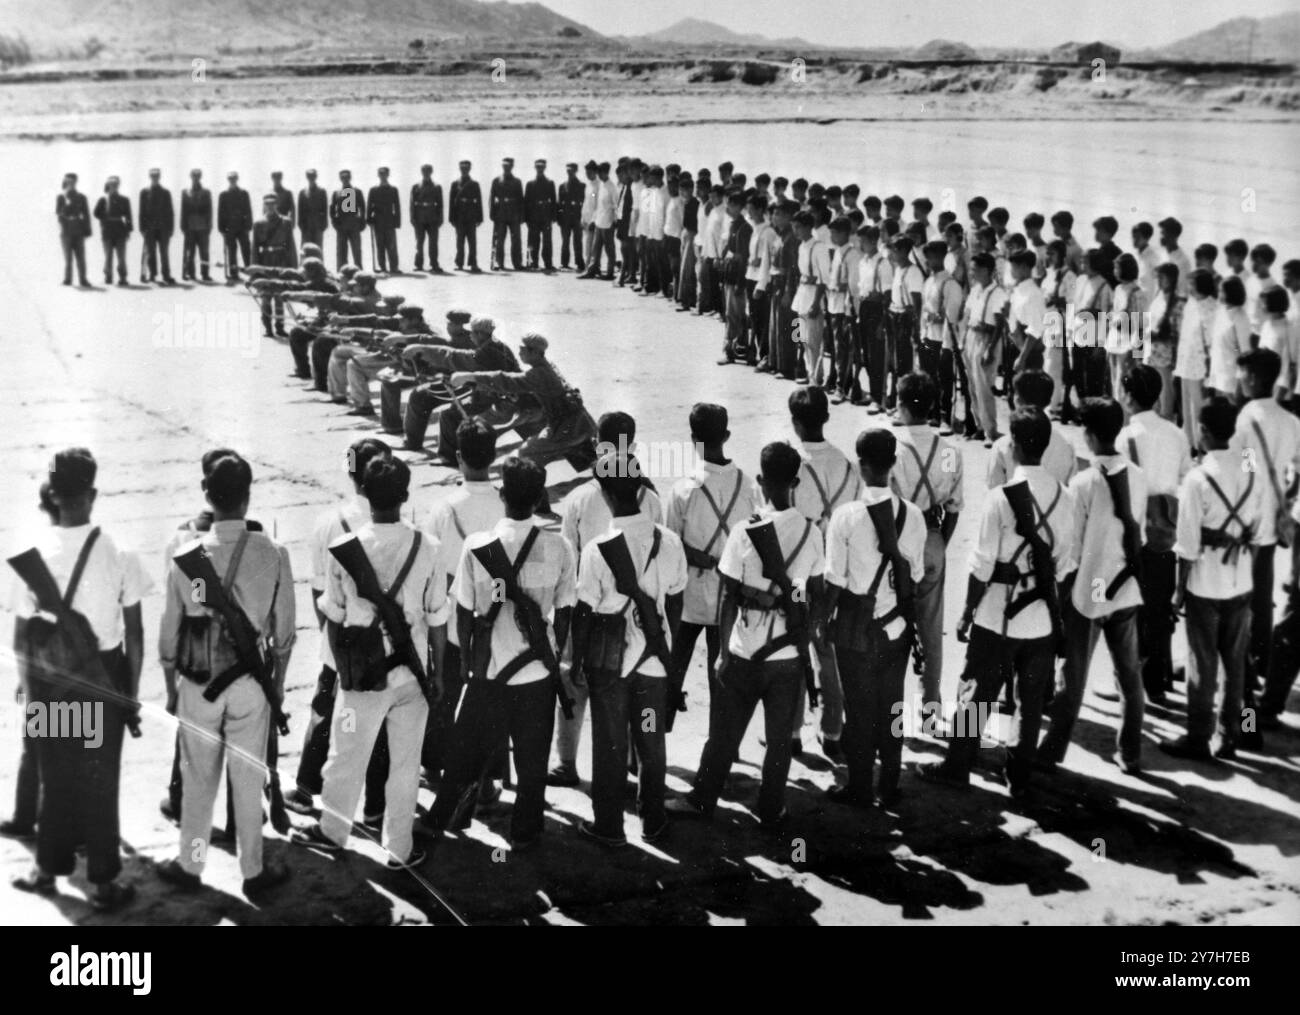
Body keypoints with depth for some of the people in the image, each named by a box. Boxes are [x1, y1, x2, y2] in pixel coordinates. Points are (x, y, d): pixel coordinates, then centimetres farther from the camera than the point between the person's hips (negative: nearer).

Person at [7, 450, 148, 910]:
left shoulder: (31, 553, -11)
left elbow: (21, 636, -6)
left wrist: (28, 689, 7)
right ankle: (103, 880, 17)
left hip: (49, 678, 1)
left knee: (55, 777, 17)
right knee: (100, 780, 10)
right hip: (103, 677, -1)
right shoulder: (118, 554, -13)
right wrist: (133, 693, 4)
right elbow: (134, 634, -8)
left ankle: (50, 868, 30)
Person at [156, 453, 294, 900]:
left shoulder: (186, 557, -10)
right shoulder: (273, 555, -11)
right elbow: (283, 632, -3)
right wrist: (278, 682, 12)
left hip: (197, 684, 1)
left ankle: (189, 867, 29)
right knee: (248, 779, 12)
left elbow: (169, 631, -2)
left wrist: (171, 687, 12)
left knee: (198, 779, 15)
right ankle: (254, 872, 24)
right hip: (250, 684, 0)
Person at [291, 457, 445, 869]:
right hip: (412, 673, 1)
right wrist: (438, 672, 7)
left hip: (362, 674, -1)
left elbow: (334, 617, -3)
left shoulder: (345, 548, -12)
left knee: (347, 757, 17)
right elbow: (437, 618, -5)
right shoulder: (425, 548, -11)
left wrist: (342, 667, 11)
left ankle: (332, 830, 36)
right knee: (405, 764, 13)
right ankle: (399, 848, 23)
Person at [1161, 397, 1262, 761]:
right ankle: (1230, 737, 23)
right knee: (1235, 662, 14)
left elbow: (1188, 544, -16)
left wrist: (1179, 589, -5)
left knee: (1203, 664, 7)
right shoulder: (1253, 475, -3)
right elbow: (1255, 533, 4)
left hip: (1205, 585, -4)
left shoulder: (1198, 478, -18)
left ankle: (1198, 740, 17)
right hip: (1241, 582, 4)